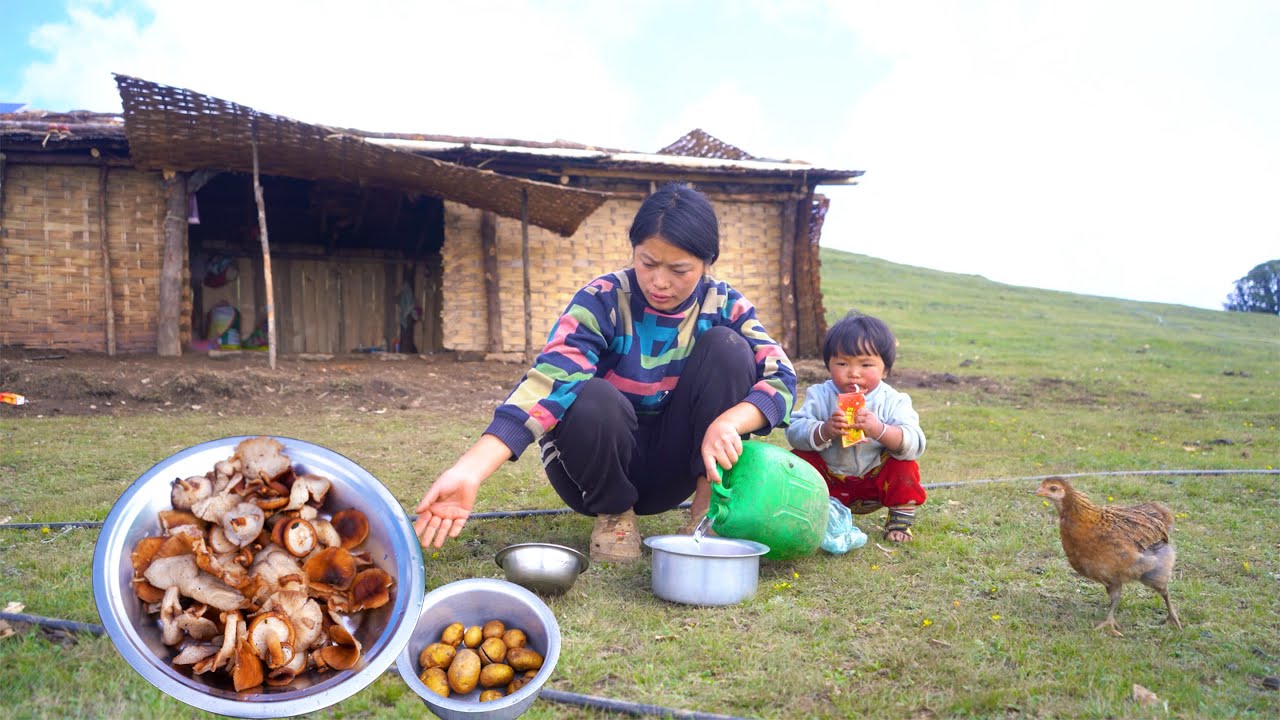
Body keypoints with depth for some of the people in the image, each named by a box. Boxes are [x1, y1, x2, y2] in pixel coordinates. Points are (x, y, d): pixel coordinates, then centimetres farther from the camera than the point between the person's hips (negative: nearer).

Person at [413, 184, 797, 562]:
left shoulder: (724, 305, -9)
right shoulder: (604, 300, -20)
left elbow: (780, 377, -19)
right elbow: (549, 379, -35)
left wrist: (727, 422, -40)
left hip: (670, 464, 2)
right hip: (604, 469, -2)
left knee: (726, 346, -19)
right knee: (592, 401, -36)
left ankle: (708, 504, -10)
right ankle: (613, 514, -7)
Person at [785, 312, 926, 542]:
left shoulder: (893, 401, -13)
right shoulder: (820, 396, -10)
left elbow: (914, 444, -25)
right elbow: (795, 433, -19)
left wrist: (880, 430, -44)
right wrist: (824, 431, -39)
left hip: (874, 484, 0)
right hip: (828, 480, 1)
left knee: (905, 467, -24)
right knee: (798, 460, -20)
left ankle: (901, 516, 2)